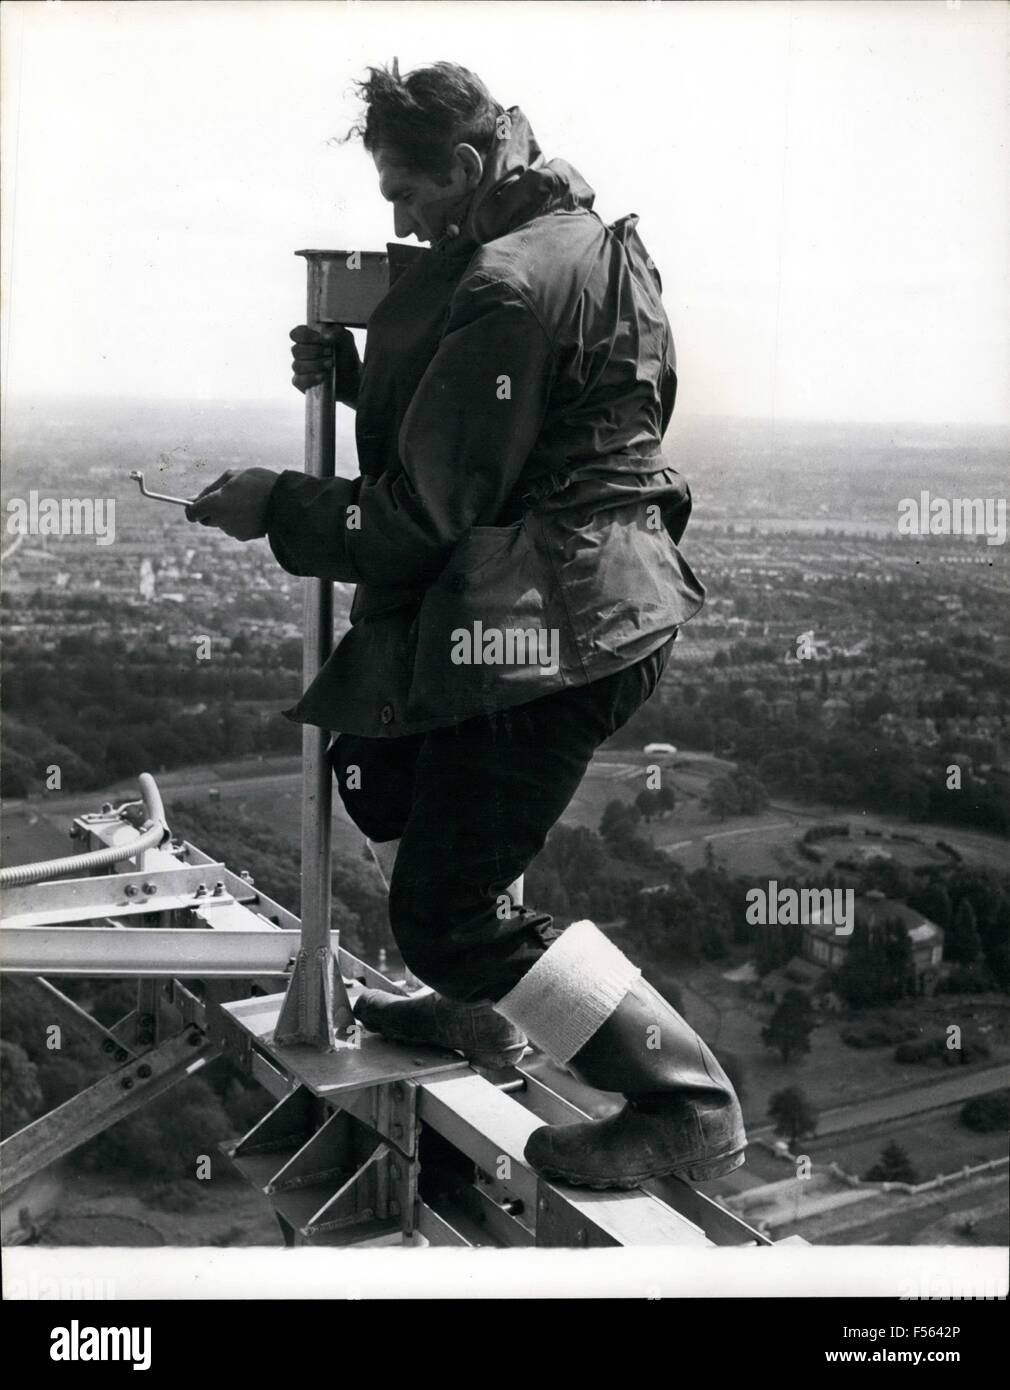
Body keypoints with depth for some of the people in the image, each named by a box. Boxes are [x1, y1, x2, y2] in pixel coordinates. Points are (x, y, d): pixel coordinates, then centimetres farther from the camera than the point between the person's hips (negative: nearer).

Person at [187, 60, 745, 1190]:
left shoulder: (506, 286, -20)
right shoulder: (582, 242, 13)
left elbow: (429, 515, -18)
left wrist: (275, 508, -7)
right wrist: (354, 376, 7)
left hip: (552, 628, -11)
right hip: (577, 598, 11)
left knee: (450, 910, -5)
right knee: (375, 751, 27)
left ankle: (685, 1108, 3)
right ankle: (474, 1010, 38)